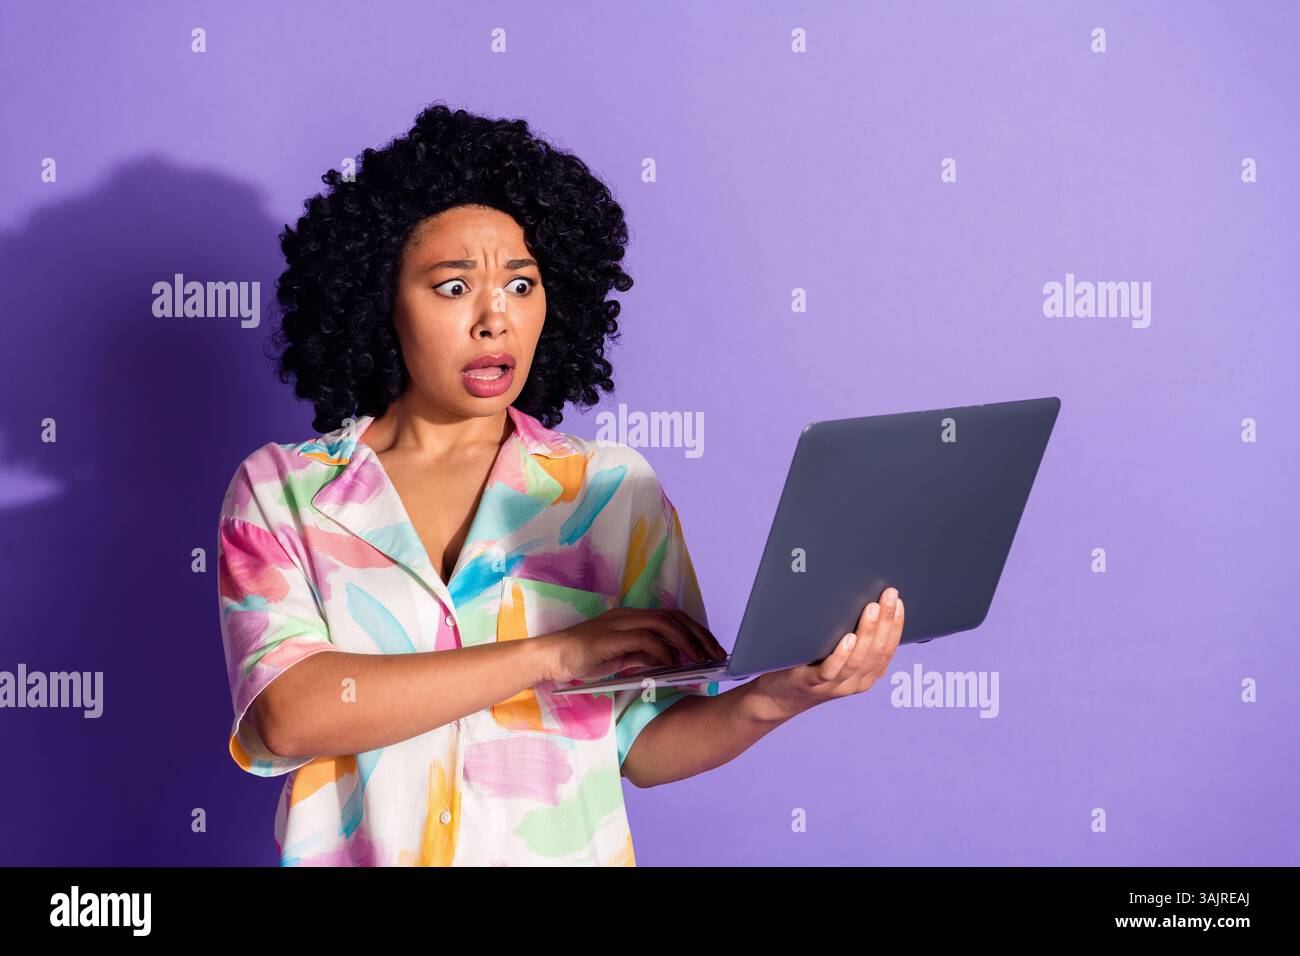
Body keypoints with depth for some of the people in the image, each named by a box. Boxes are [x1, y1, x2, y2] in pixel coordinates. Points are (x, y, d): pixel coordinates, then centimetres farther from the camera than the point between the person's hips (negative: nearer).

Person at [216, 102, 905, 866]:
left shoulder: (613, 489, 5)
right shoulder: (278, 489, 4)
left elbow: (648, 743, 3)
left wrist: (771, 701, -16)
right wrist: (551, 653, -14)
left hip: (564, 848, 0)